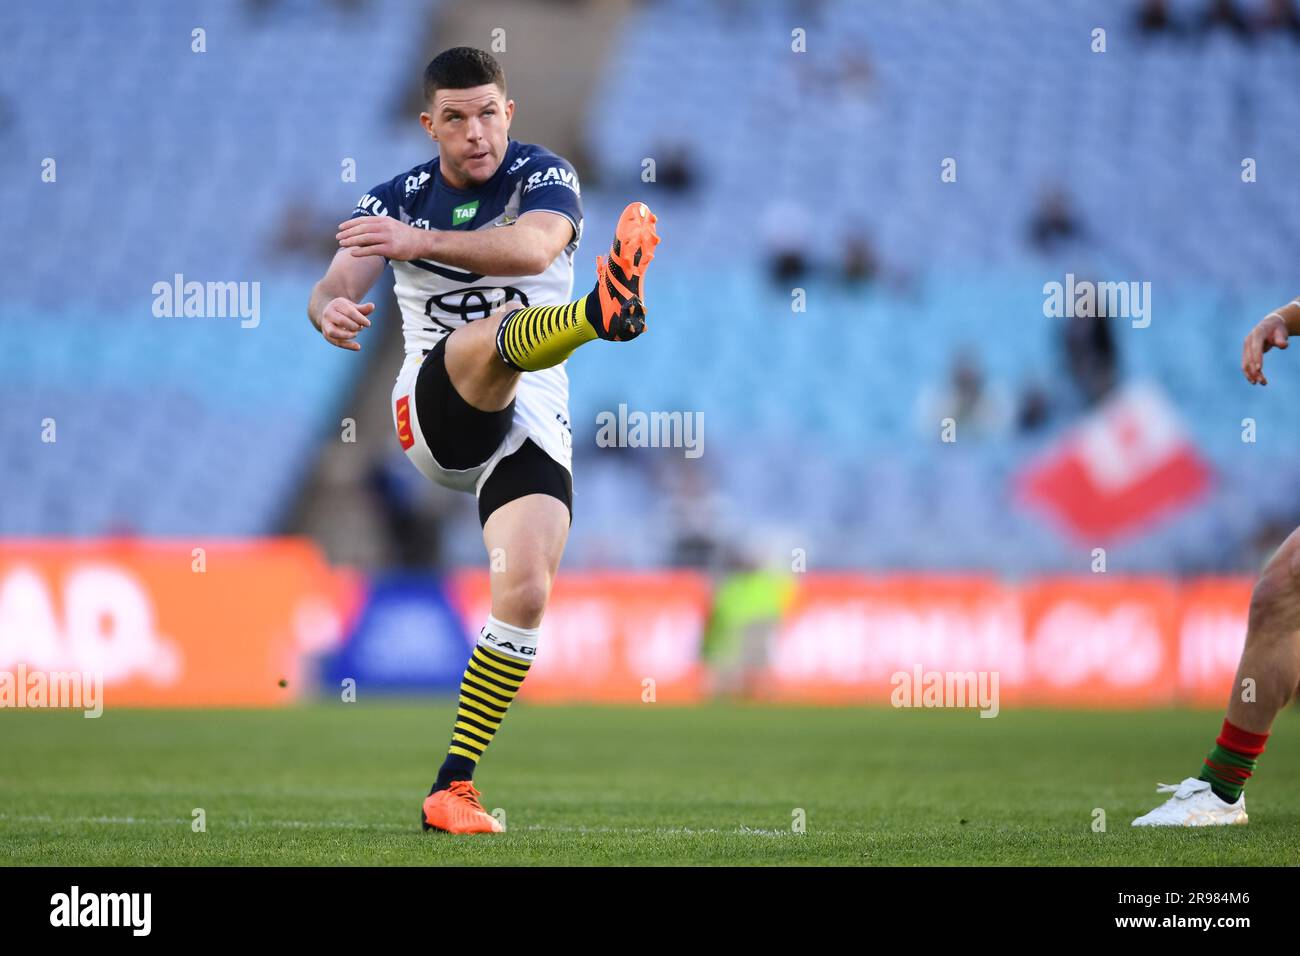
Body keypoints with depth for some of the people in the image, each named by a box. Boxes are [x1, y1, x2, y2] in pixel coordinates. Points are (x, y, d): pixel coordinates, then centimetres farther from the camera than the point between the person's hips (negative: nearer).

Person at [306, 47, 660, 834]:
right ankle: (602, 311, -69)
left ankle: (454, 788, -10)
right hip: (435, 411, -1)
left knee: (527, 591, -16)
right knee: (497, 332, -33)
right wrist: (331, 307, -32)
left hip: (532, 426, 1)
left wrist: (422, 242, -39)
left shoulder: (544, 176, 0)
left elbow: (535, 244, -24)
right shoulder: (395, 200, 8)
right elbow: (338, 284, -6)